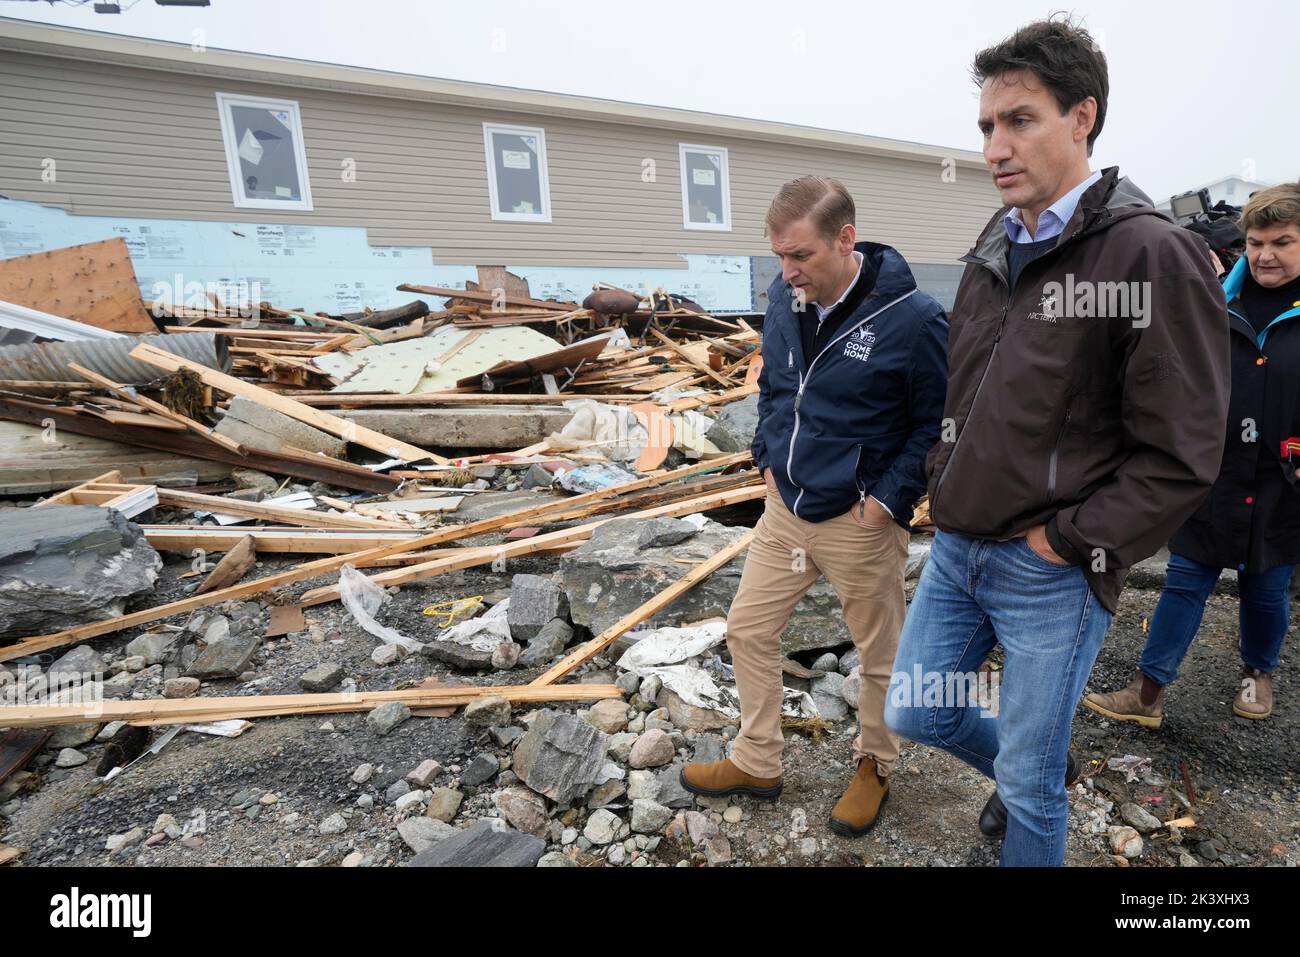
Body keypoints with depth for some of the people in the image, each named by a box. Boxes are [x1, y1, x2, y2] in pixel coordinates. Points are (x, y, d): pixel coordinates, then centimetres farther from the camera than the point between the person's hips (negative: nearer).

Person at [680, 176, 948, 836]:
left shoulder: (913, 318, -18)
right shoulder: (784, 300, -1)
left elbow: (938, 422, -9)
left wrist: (889, 499, -13)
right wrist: (768, 456, 5)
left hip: (860, 522, -5)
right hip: (786, 507, 6)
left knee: (881, 656, 14)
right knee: (748, 630, 14)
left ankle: (874, 767, 42)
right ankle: (756, 762, 35)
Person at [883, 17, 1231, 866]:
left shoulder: (1152, 255, -14)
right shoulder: (993, 251, 7)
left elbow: (1181, 456, -15)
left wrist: (1064, 541, -15)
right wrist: (947, 485, 8)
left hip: (1051, 575, -6)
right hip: (955, 549, 7)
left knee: (1029, 784, 10)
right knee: (915, 713, 20)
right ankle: (1040, 764, 48)